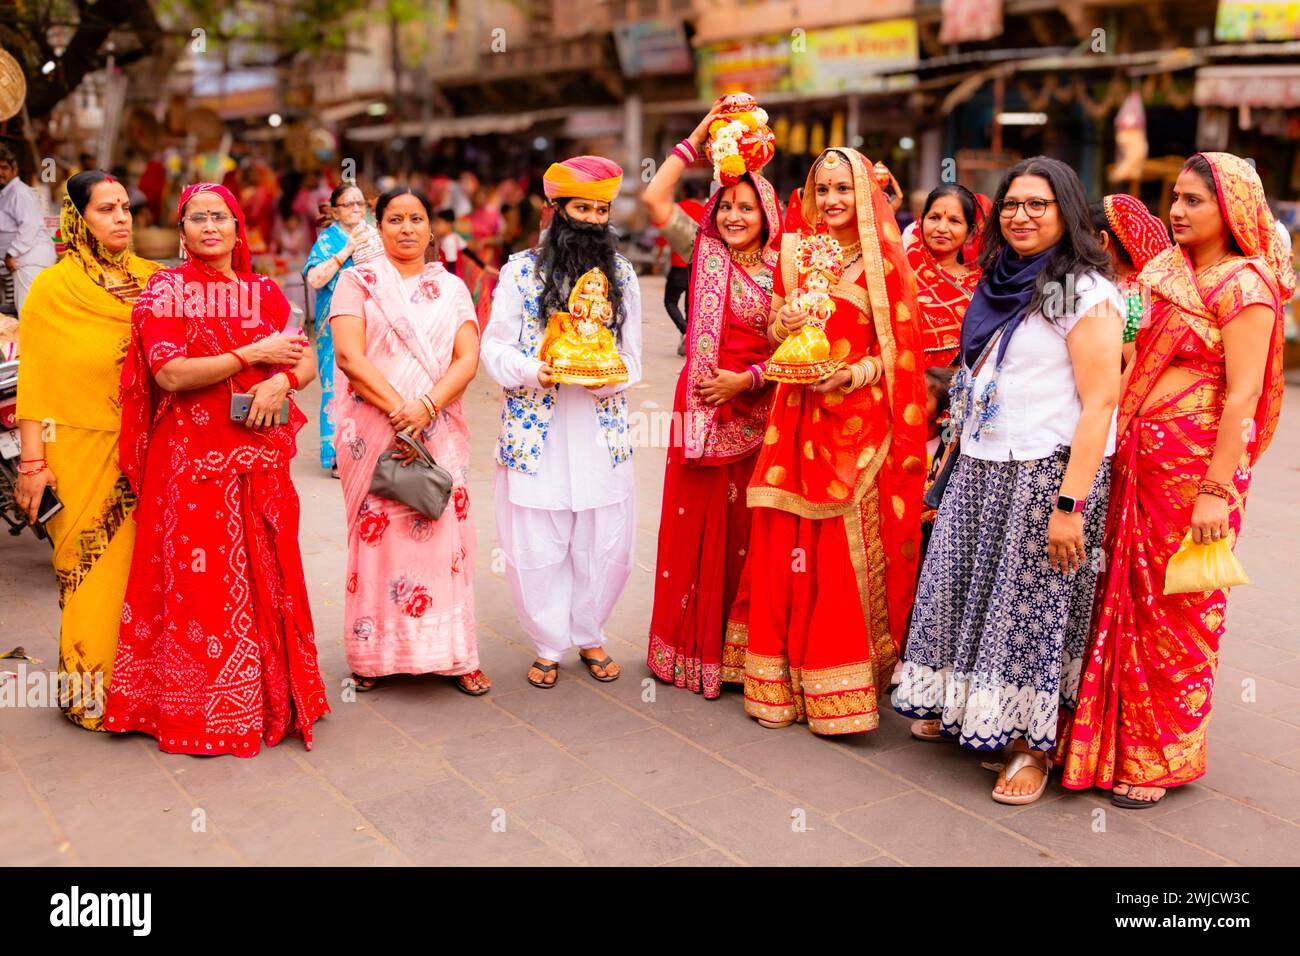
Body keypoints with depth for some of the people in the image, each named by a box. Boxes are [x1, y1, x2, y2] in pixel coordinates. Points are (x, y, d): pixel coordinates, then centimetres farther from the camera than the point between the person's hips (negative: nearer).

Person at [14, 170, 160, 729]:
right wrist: (32, 462, -7)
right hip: (83, 453, -3)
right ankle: (90, 688, 16)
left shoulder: (152, 279, 7)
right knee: (90, 571, 3)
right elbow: (35, 382, -3)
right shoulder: (53, 287, -1)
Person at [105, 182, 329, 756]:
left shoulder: (263, 293, 12)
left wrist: (282, 380, -13)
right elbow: (169, 373, -14)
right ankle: (197, 712, 12)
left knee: (265, 574, 7)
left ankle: (270, 697, 20)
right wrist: (254, 353, -13)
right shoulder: (165, 291, -1)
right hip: (192, 457, -4)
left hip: (260, 454, 4)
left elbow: (307, 361, 10)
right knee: (198, 579, 0)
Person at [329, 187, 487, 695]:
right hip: (373, 431, -2)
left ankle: (452, 653, 10)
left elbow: (468, 358, 0)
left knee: (443, 534, 1)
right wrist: (399, 410, -17)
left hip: (439, 432, 2)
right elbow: (349, 356, -7)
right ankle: (375, 653, 13)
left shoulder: (451, 288, 11)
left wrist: (426, 407, -16)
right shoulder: (358, 282, 5)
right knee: (377, 534, 0)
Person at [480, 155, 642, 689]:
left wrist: (610, 377, -13)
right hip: (535, 431, -2)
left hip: (601, 431, 2)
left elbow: (631, 356, 9)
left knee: (606, 546, 7)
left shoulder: (622, 275, 9)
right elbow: (495, 348, 0)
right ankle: (549, 644, 22)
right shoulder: (520, 270, 0)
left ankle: (588, 636, 28)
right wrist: (531, 370, -19)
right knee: (535, 547, 3)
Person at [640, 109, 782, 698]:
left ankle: (739, 649, 18)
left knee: (744, 532, 5)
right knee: (693, 526, 4)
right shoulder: (704, 252, 5)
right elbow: (655, 198, -5)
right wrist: (700, 136, -2)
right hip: (701, 408, 0)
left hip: (757, 413, 0)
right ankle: (689, 645, 17)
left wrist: (746, 379, -11)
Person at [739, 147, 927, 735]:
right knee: (786, 547, 3)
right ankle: (786, 681, 16)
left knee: (849, 550, -3)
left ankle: (840, 690, 8)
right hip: (798, 417, 4)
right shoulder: (795, 253, 11)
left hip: (859, 421, -3)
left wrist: (852, 374, -17)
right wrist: (785, 326, -7)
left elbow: (899, 351, -2)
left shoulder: (883, 261, 0)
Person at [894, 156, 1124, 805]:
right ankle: (955, 706, 29)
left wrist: (1070, 503, -22)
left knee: (1032, 604, 0)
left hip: (1046, 473, -7)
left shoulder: (1085, 292, -10)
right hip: (979, 469, 7)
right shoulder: (1000, 284, 14)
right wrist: (958, 451, 16)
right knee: (963, 588, 11)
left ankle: (1032, 744, 13)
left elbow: (1100, 403, -16)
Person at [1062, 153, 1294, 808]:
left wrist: (1218, 490, -19)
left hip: (1196, 459, -6)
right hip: (1135, 453, 6)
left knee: (1177, 607, 5)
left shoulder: (1244, 287, -10)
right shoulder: (1164, 270, 11)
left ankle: (1159, 758, 19)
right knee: (1127, 594, 11)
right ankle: (1113, 738, 25)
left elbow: (1242, 395, -15)